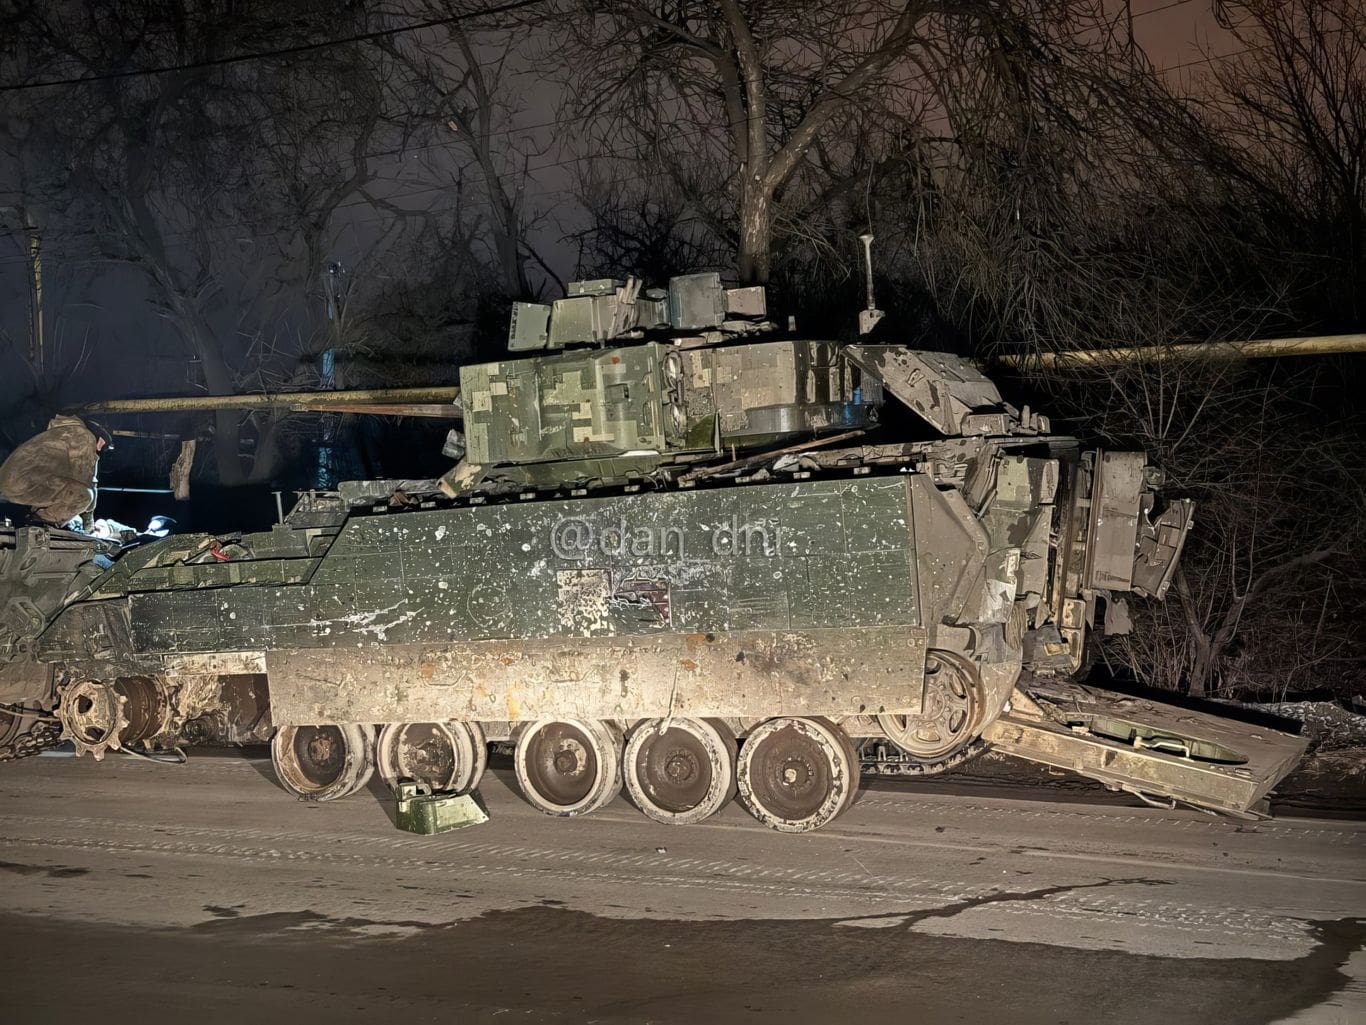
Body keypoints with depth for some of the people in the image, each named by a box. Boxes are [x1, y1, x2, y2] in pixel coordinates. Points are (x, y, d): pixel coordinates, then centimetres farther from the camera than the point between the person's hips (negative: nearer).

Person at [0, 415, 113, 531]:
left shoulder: (65, 432, 27)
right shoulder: (85, 437, -4)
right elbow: (87, 480, -4)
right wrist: (88, 514, 9)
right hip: (24, 483, -10)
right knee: (83, 495, -21)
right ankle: (42, 520, -5)